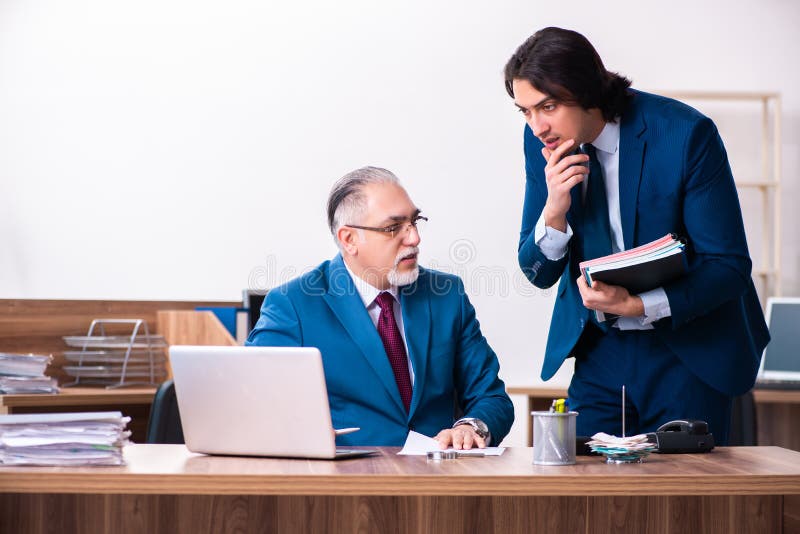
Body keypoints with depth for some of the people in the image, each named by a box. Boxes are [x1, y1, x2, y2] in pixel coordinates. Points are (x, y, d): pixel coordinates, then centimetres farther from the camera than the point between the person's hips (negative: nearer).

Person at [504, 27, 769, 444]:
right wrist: (554, 211, -20)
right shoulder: (542, 141, -5)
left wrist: (636, 305, -29)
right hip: (598, 350, 4)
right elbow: (538, 274, 0)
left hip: (688, 348, -4)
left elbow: (730, 266, -17)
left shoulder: (685, 134, -20)